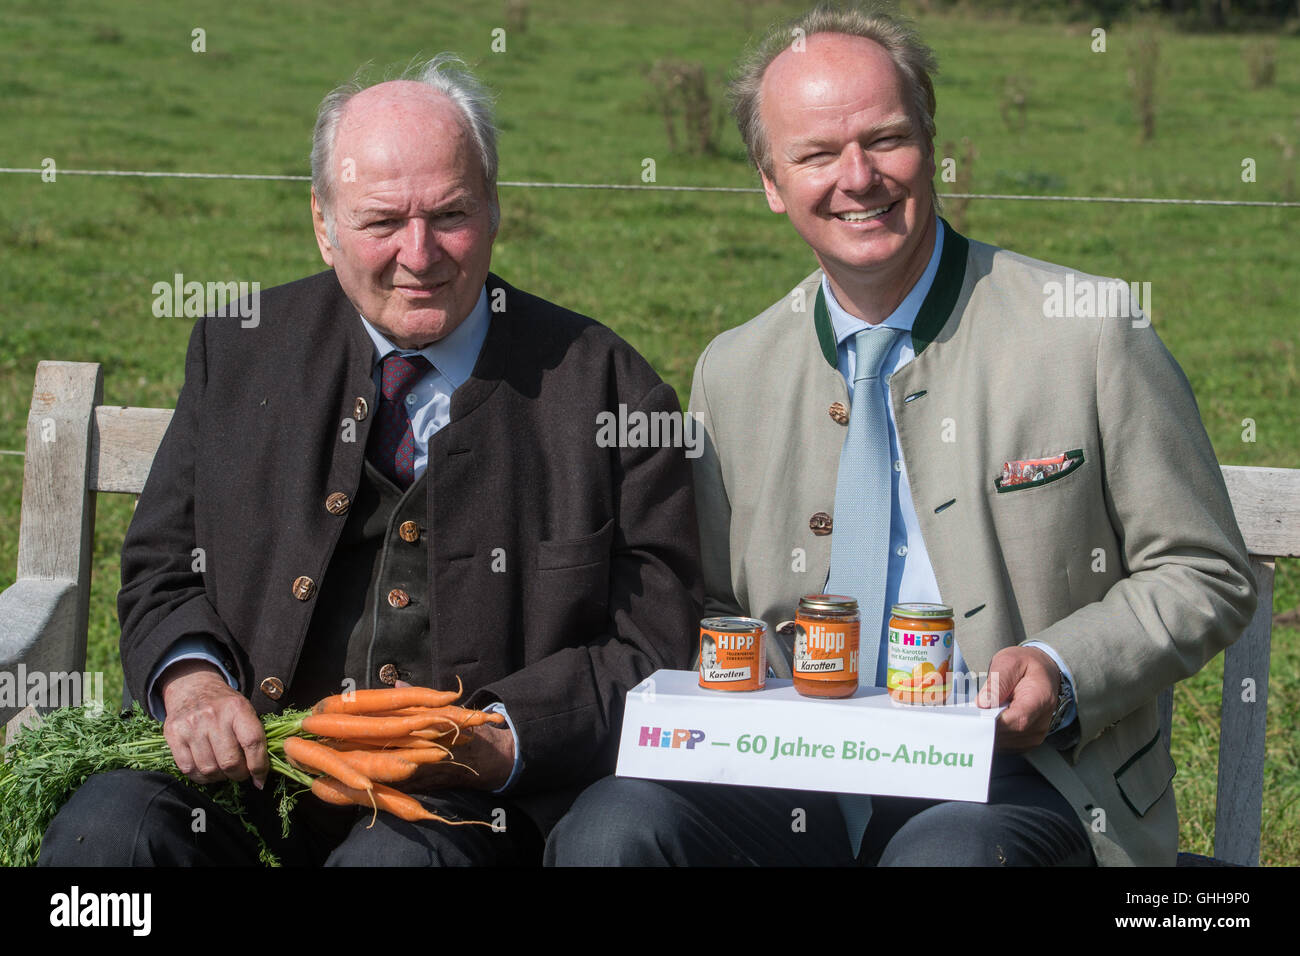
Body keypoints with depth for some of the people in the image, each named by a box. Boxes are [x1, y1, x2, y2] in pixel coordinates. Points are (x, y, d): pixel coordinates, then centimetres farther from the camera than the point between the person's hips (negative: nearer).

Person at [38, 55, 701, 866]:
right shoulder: (238, 352, 12)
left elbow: (651, 647, 1)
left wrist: (497, 744, -16)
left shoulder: (607, 390, 2)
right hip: (244, 771, 3)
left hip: (474, 804, -3)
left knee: (397, 856, -36)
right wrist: (189, 678, -8)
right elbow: (163, 568, 16)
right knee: (103, 827, -26)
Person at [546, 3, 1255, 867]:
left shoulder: (1091, 334, 0)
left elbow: (1207, 579, 4)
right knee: (611, 826, -27)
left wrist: (1063, 672, -12)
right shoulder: (733, 374, 12)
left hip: (1016, 778, -3)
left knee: (949, 853, -38)